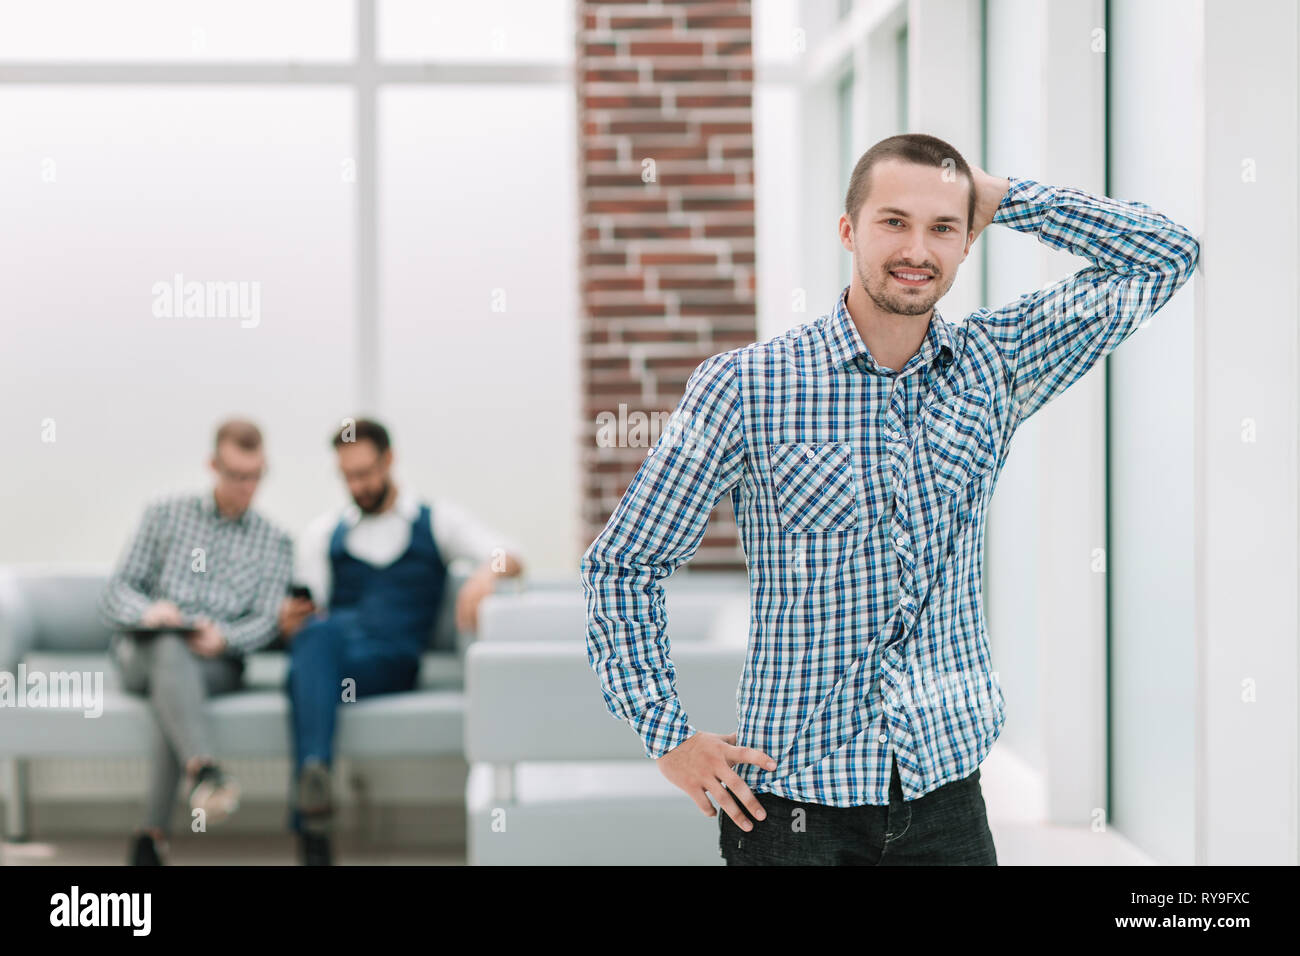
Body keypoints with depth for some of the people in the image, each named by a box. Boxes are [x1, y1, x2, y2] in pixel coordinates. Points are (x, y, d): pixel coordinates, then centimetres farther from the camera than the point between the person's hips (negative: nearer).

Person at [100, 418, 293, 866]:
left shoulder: (274, 542, 16)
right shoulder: (165, 513, 15)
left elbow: (265, 623, 4)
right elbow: (115, 593, 9)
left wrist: (223, 638, -18)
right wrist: (146, 612, -15)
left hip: (216, 660, 0)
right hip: (140, 652, 0)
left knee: (178, 682, -36)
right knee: (171, 649, -38)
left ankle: (153, 834, -40)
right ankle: (205, 772, -63)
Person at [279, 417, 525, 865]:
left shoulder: (437, 520, 20)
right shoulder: (322, 533, 28)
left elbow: (512, 560, 7)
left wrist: (487, 574, -18)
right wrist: (290, 622, -4)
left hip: (392, 662, -2)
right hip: (324, 650, 2)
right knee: (319, 634, -38)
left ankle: (307, 820, -48)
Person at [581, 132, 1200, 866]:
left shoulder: (995, 365, 3)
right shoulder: (743, 387, -7)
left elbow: (1165, 255, 5)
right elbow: (624, 565, -1)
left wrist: (999, 196, 0)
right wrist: (669, 738, -6)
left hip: (946, 794, 3)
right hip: (794, 804, -3)